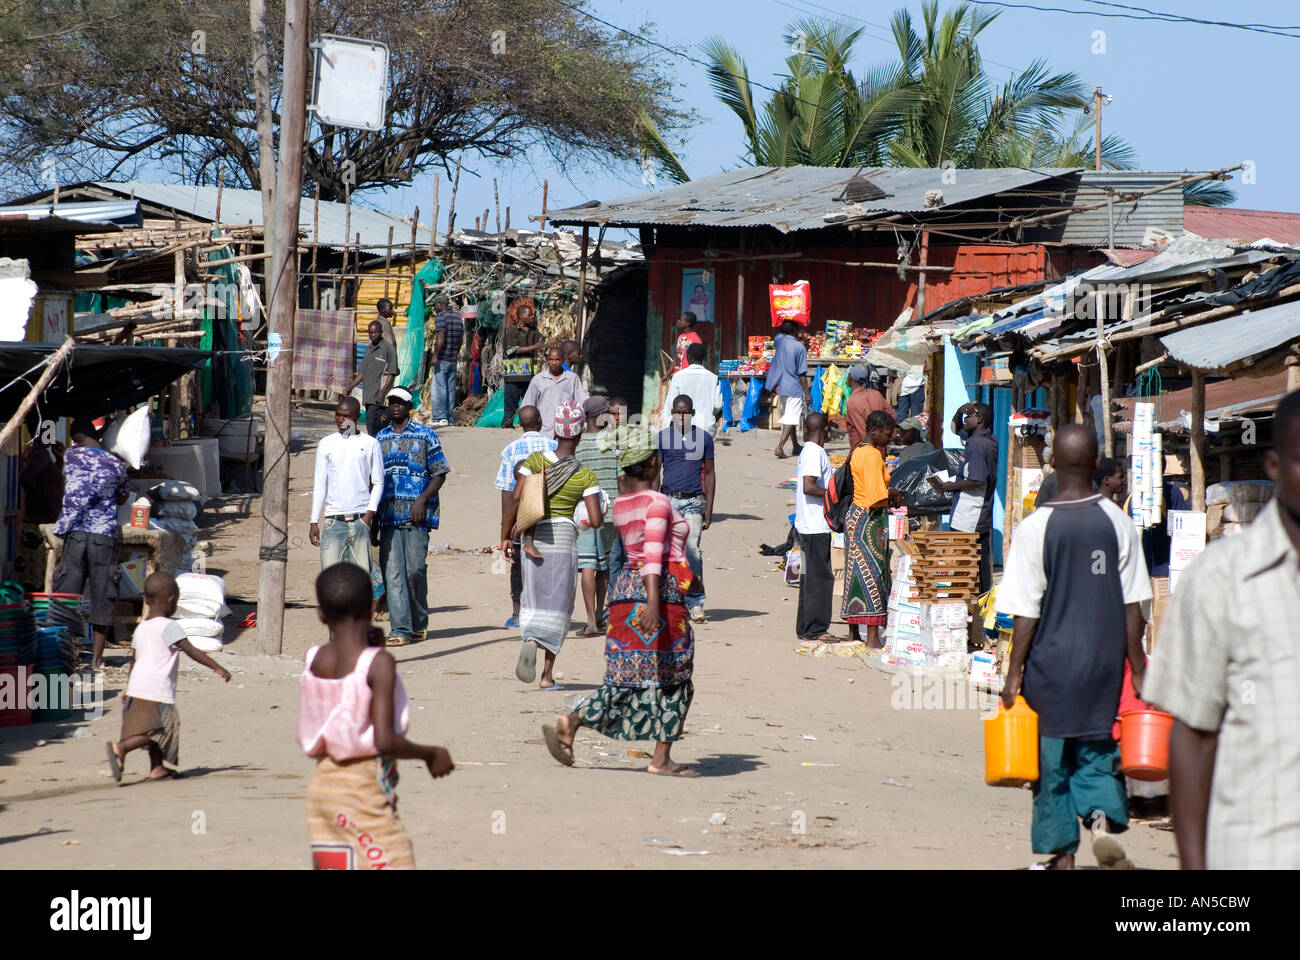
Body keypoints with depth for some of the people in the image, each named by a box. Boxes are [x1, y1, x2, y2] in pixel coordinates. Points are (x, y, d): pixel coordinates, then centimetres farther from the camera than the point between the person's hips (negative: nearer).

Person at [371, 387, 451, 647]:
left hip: (417, 516, -4)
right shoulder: (380, 439, 16)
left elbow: (440, 474, 2)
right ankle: (400, 630, -5)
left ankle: (419, 622, 13)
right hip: (388, 516, 4)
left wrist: (422, 500, -13)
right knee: (392, 572, -4)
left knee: (414, 569, -8)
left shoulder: (425, 435, 4)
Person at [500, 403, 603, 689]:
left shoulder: (536, 460, -4)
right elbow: (596, 520, -9)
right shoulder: (586, 476, -6)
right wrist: (602, 514, 14)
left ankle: (528, 641, -15)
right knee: (558, 603, 7)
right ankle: (547, 674, 2)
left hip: (533, 535, 1)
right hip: (564, 534, -1)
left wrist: (506, 536, 2)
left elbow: (516, 502, -8)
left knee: (534, 598, 15)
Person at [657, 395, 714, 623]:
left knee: (692, 548, -14)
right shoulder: (662, 437, 7)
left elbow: (709, 473, 10)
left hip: (694, 501, -1)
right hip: (669, 500, 1)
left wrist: (709, 507, 3)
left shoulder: (704, 438, 8)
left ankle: (696, 603, -8)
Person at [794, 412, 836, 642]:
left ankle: (806, 628, 17)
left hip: (807, 525, 10)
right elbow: (809, 487, -24)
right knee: (820, 578, -7)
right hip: (816, 527, -10)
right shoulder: (815, 452, -15)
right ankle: (814, 629, -5)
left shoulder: (807, 451, 14)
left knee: (810, 576, 13)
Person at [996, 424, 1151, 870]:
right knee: (1096, 749, 14)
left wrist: (1014, 672, -1)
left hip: (1051, 662, -2)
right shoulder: (1118, 523, -4)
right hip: (1104, 661, 2)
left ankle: (1062, 854, 13)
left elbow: (1025, 613, -9)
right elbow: (1132, 606, -1)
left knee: (1052, 756, 9)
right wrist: (1138, 668, 7)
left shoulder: (1035, 528, -10)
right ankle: (1103, 817, -11)